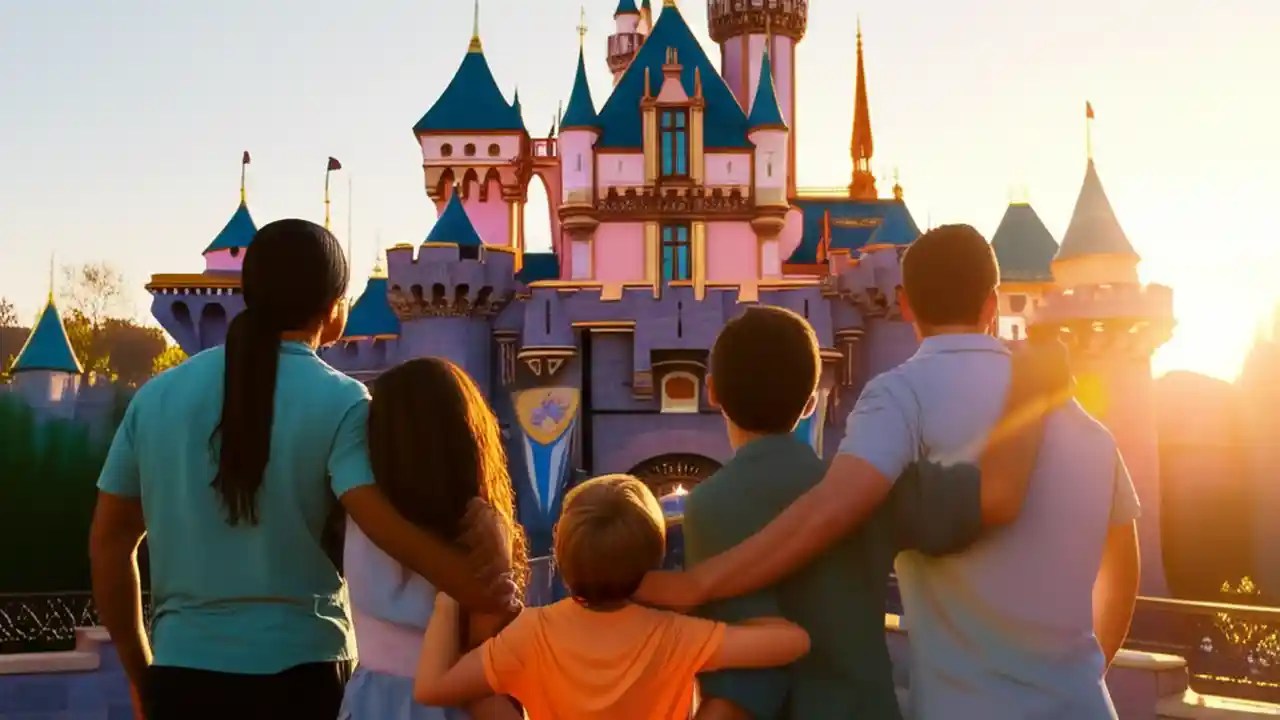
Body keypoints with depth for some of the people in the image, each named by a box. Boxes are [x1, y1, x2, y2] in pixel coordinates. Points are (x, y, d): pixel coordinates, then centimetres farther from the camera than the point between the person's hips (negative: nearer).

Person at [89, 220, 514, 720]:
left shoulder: (158, 395, 6)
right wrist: (488, 596, -17)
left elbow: (109, 542, 10)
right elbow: (386, 524, -21)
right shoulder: (338, 402, -8)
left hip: (184, 669, 4)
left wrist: (141, 673, 18)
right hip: (300, 669, -3)